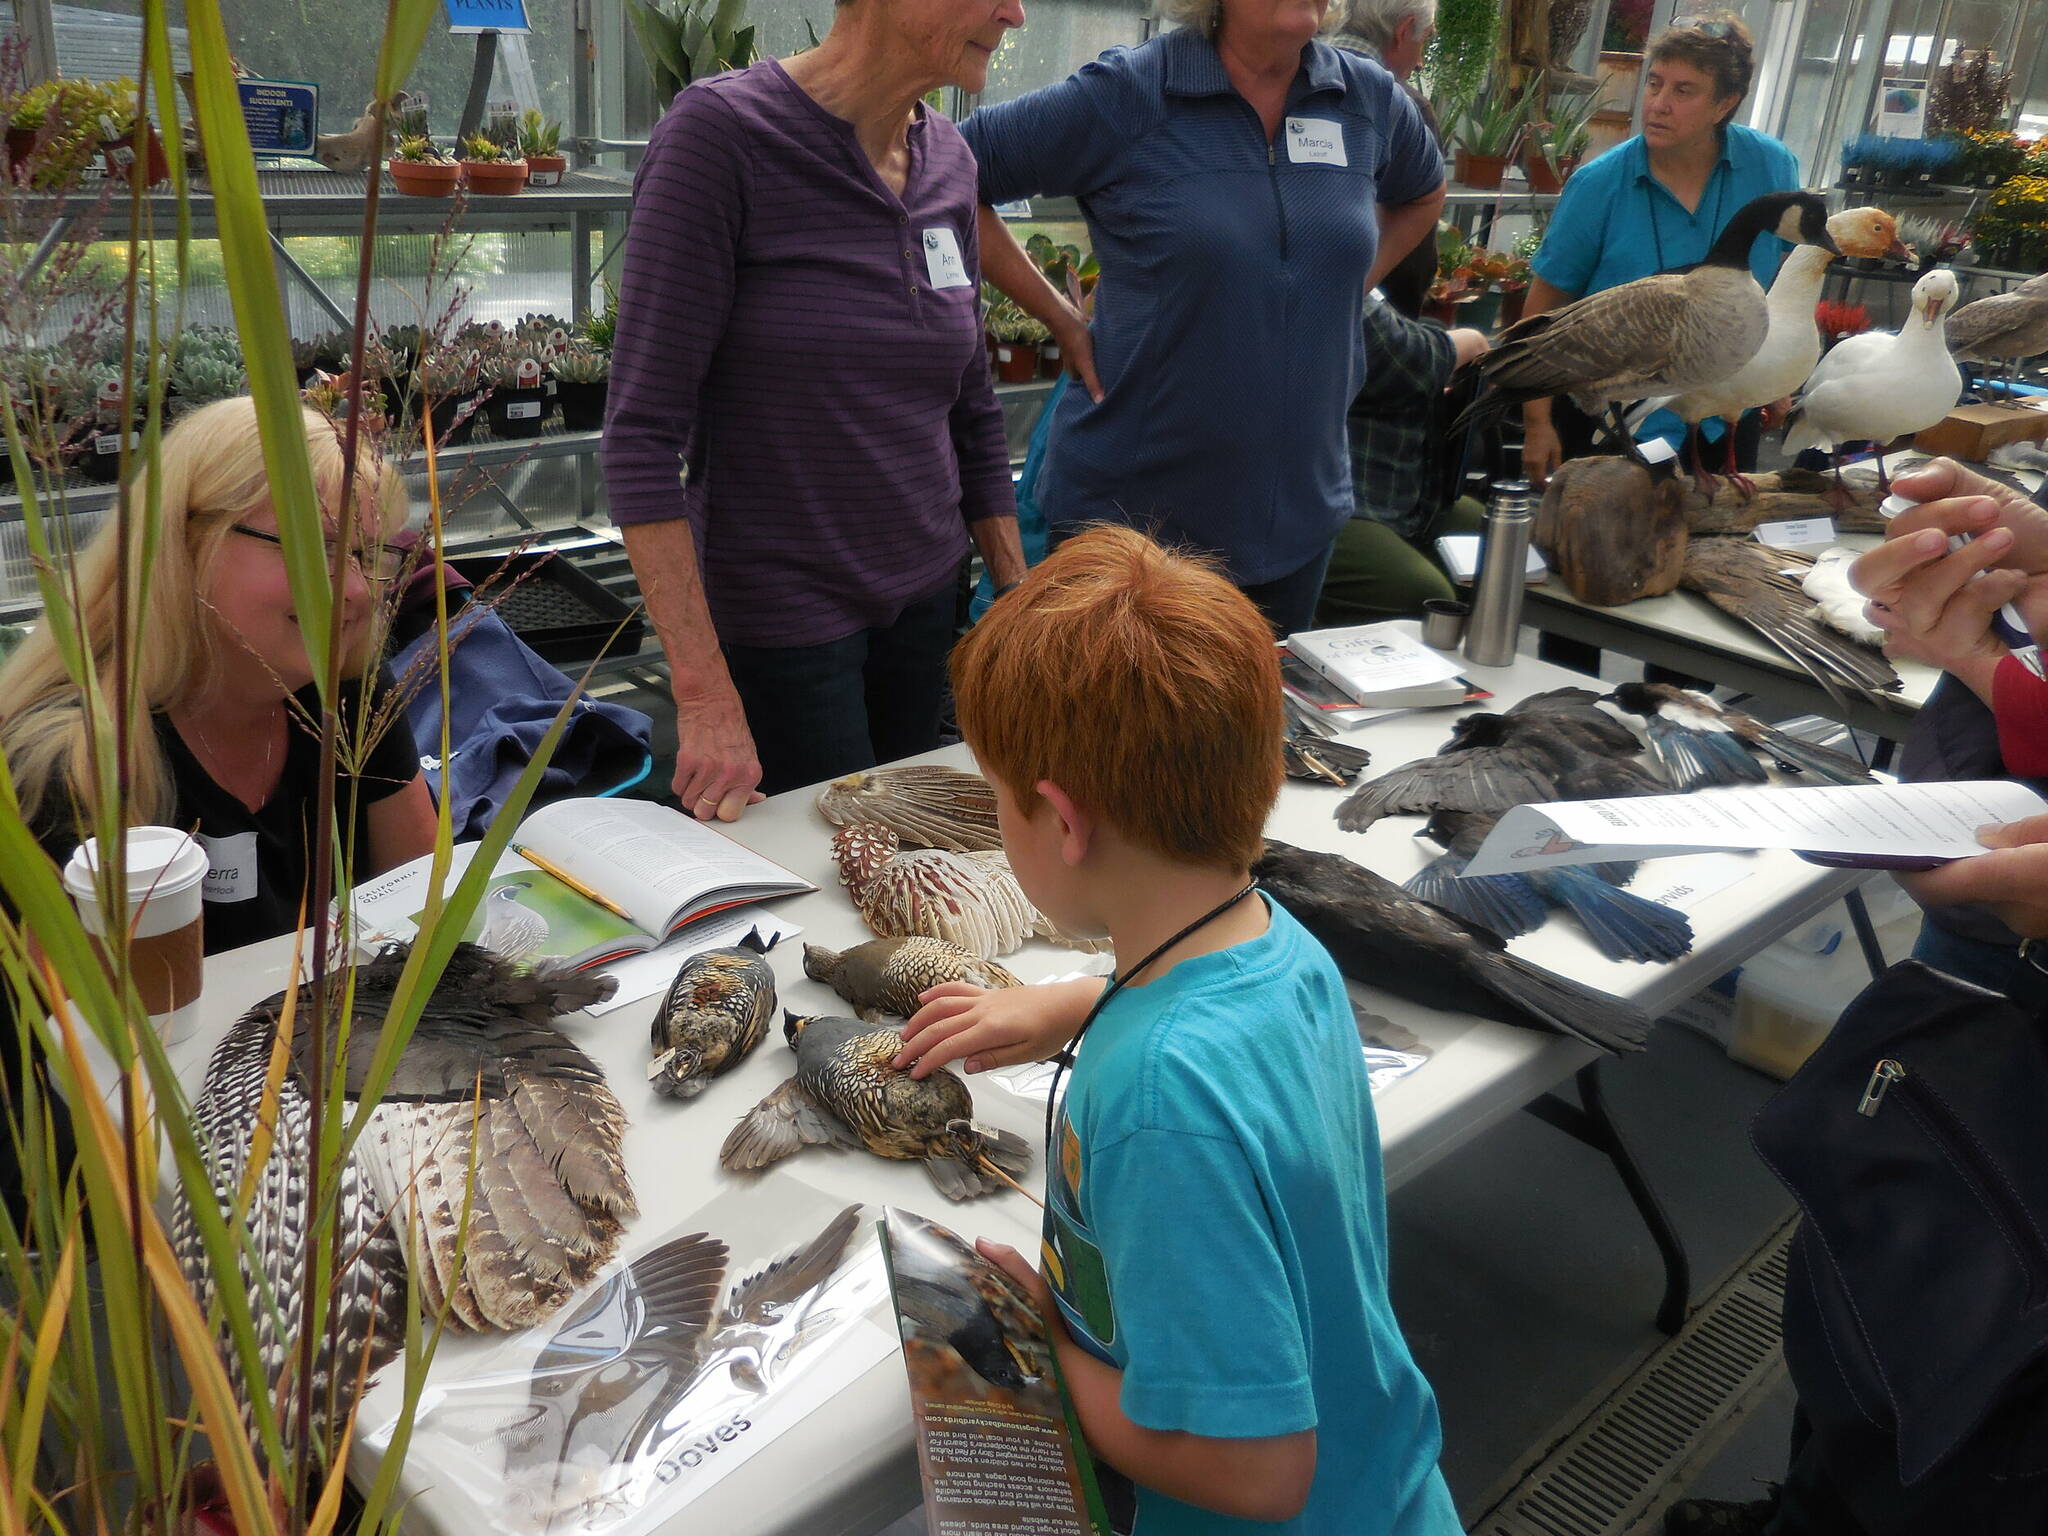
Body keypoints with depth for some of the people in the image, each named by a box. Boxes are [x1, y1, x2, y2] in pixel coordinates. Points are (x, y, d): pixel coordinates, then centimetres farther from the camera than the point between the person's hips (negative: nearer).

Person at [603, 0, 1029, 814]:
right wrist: (704, 697, -23)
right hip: (781, 616, -6)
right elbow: (641, 433, -18)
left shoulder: (946, 158, 4)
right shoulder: (722, 130, -15)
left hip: (927, 598, 6)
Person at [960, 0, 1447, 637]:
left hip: (1298, 511, 5)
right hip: (1132, 510, -4)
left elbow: (1422, 195, 25)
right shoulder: (1125, 93, -11)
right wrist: (1061, 319, -10)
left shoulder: (1372, 100, 3)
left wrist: (1346, 289, 10)